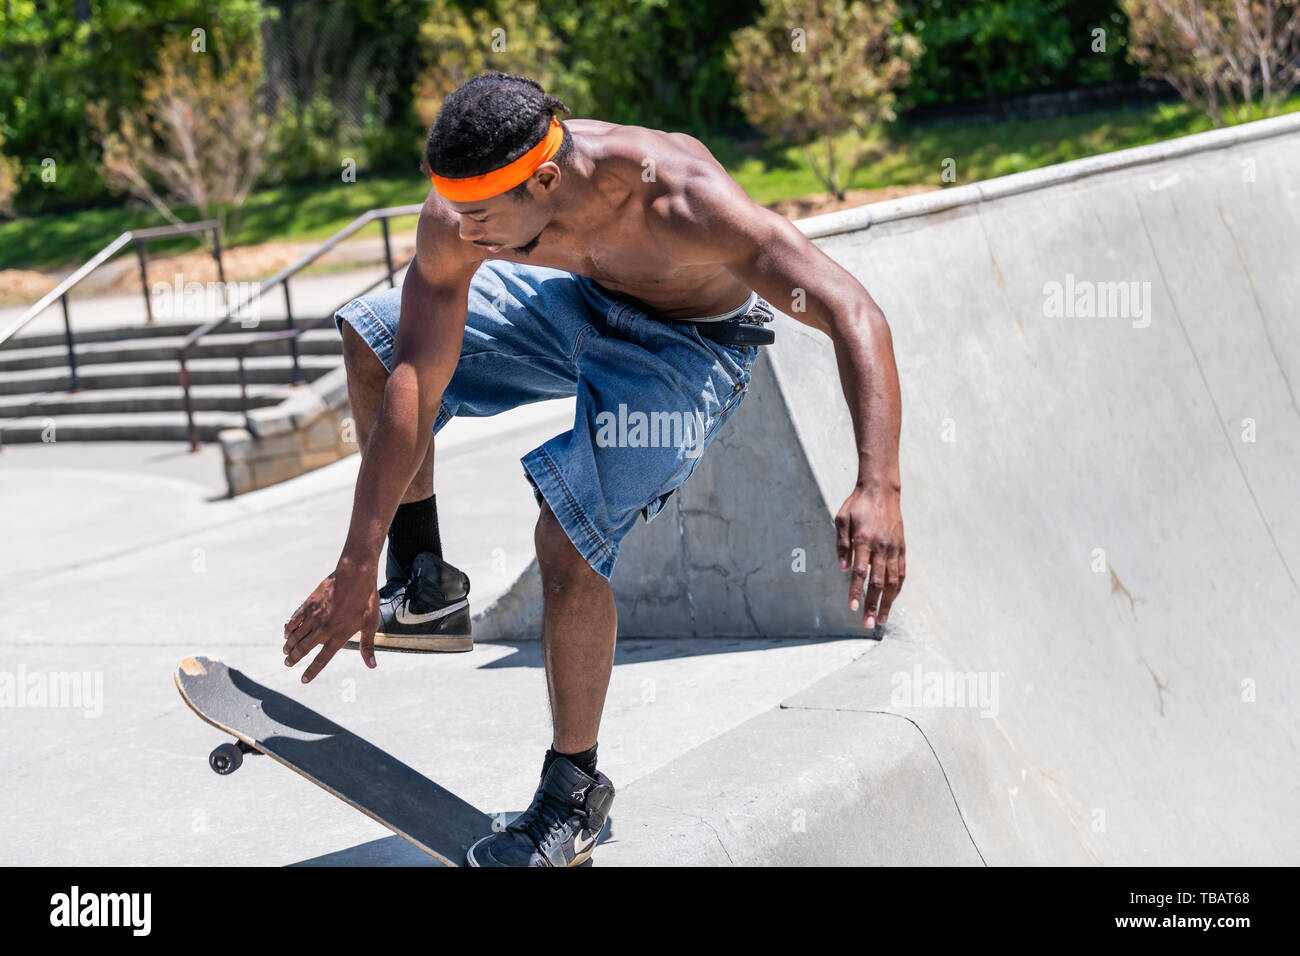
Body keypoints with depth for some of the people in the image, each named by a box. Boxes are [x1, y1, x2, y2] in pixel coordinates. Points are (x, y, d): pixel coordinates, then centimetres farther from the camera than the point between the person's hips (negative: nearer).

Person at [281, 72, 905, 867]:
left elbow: (854, 314, -43)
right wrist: (356, 571, -24)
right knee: (370, 337, 5)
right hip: (583, 298, 6)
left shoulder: (680, 198, -41)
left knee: (567, 538, -25)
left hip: (691, 348, -6)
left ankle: (575, 791, -2)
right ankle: (425, 589, 17)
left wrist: (879, 487, -57)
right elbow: (413, 387, -22)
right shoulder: (462, 213, -26)